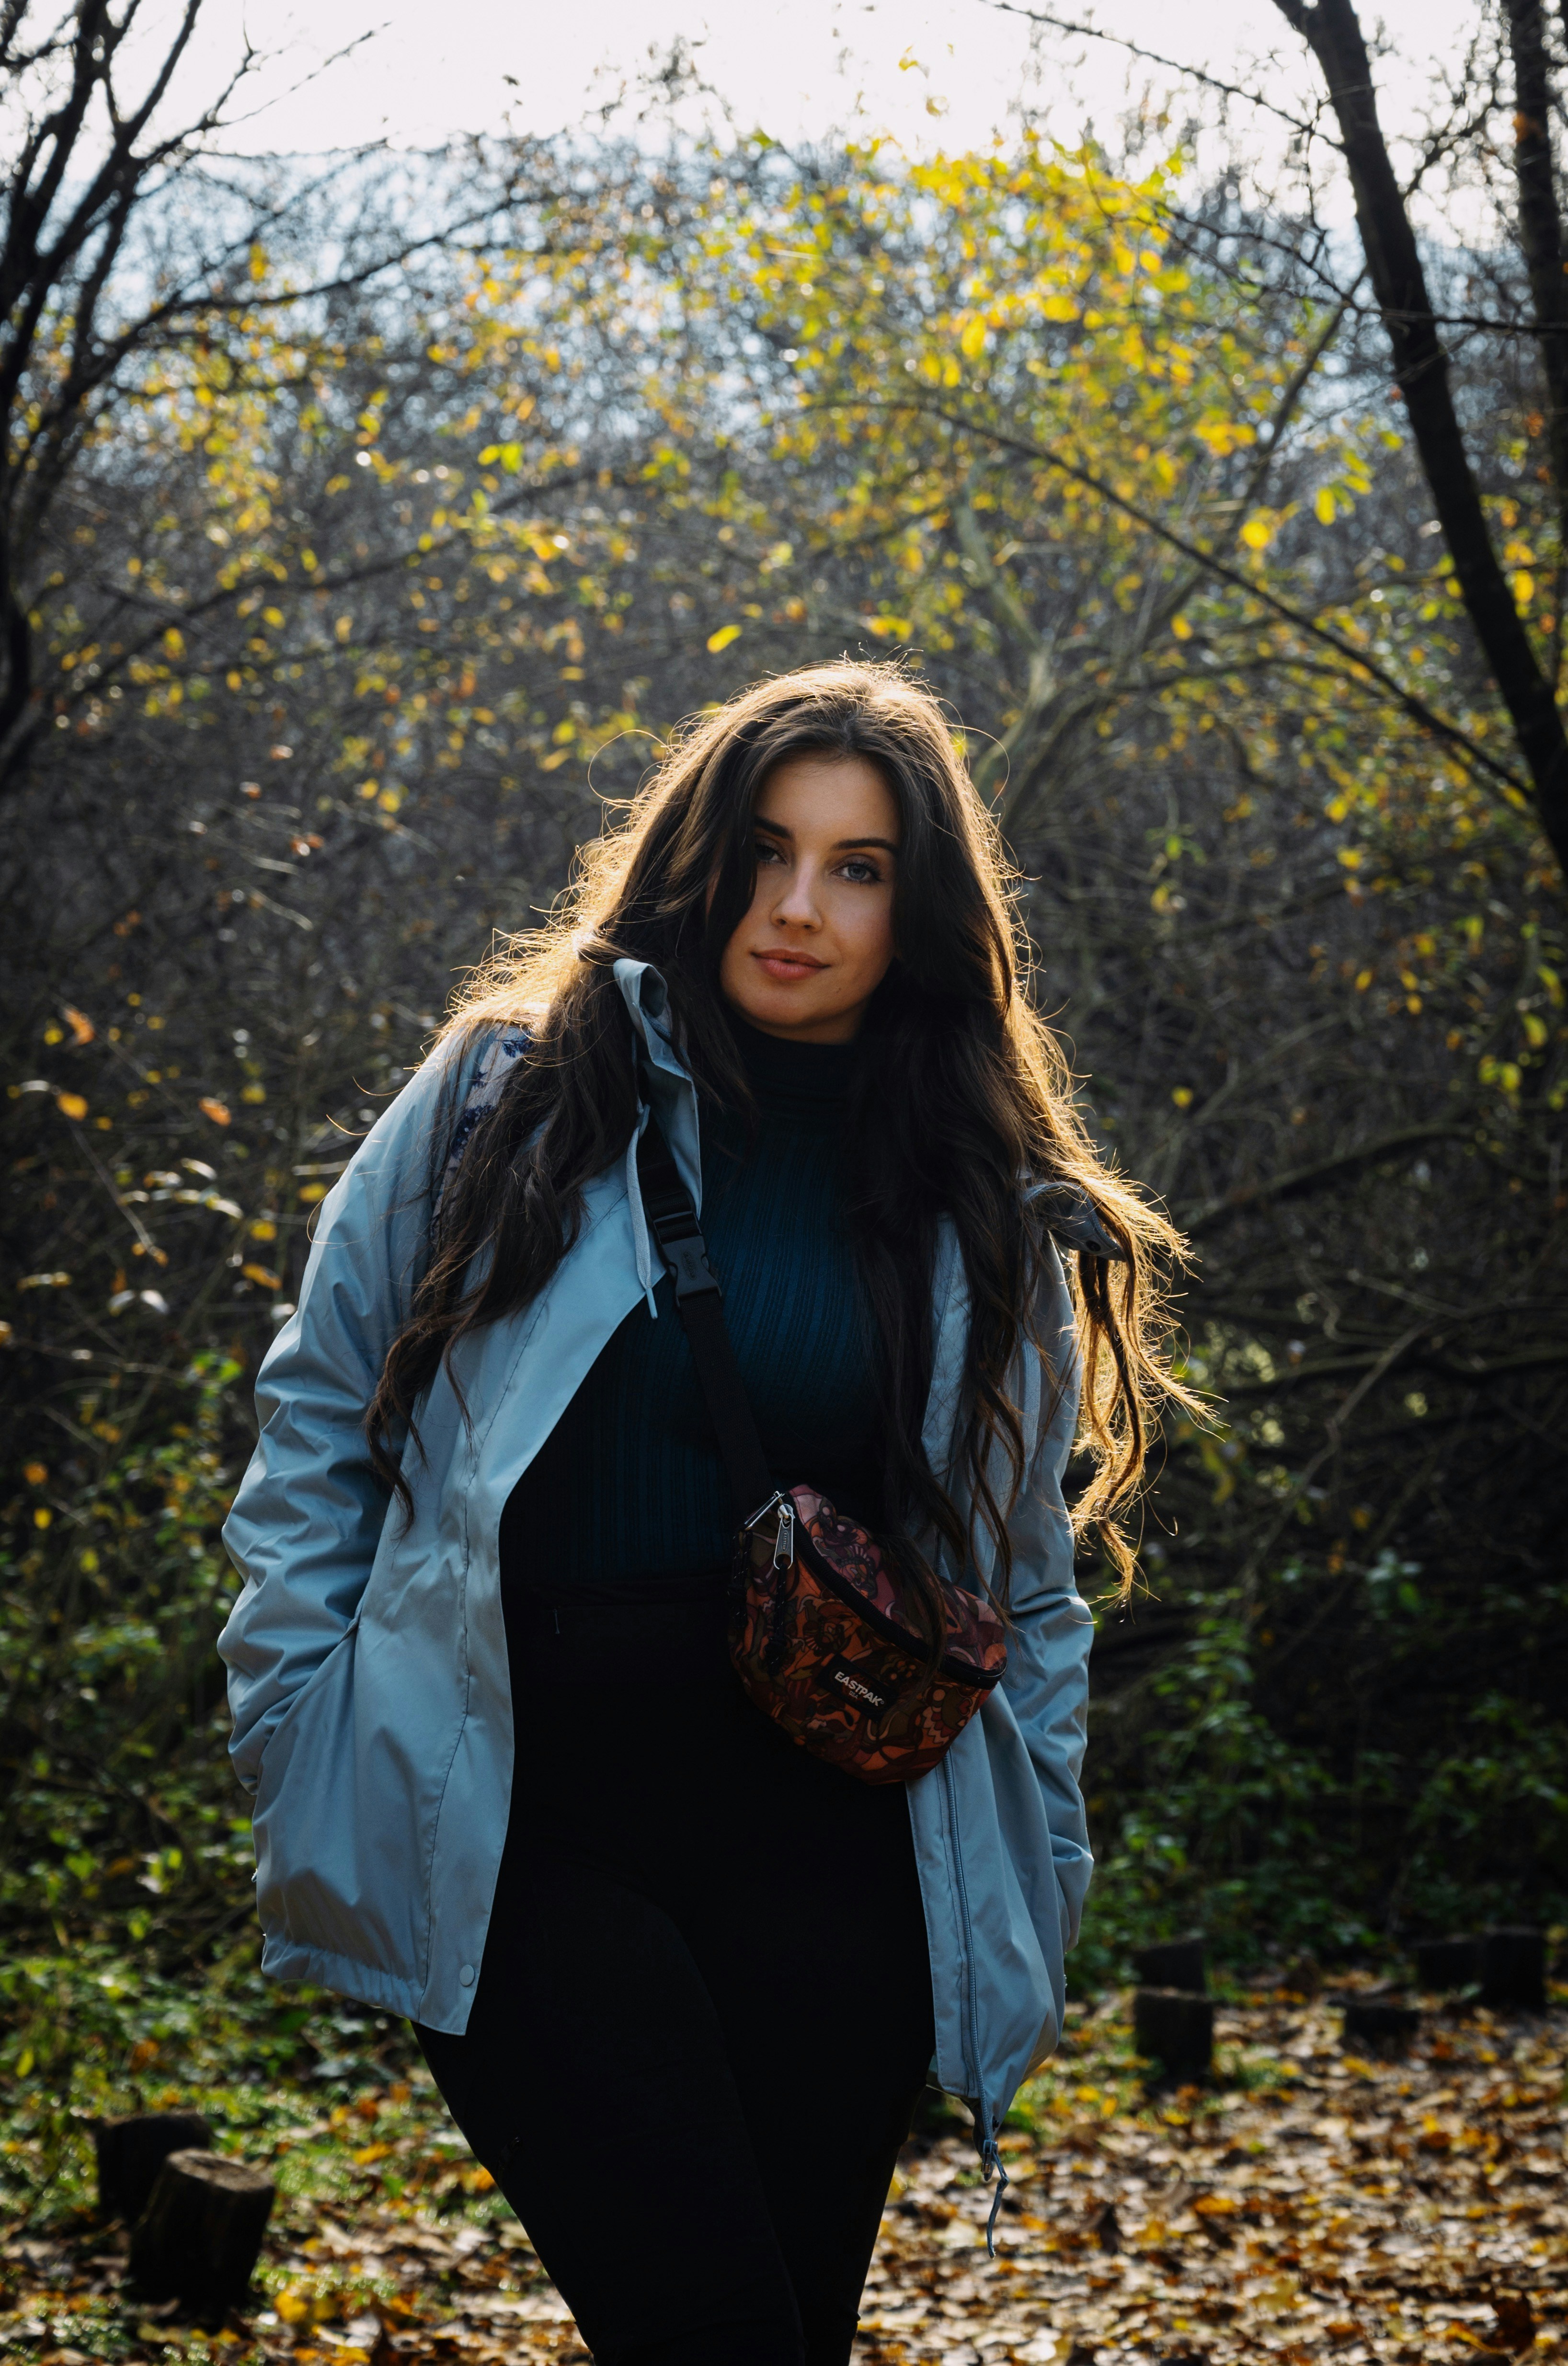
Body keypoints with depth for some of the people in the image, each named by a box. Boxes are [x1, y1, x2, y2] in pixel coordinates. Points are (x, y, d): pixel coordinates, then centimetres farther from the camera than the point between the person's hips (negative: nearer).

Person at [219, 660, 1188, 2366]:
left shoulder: (979, 1205, 8)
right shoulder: (512, 1094, 3)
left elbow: (1026, 1587, 14)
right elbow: (322, 1416, 8)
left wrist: (1030, 1902, 10)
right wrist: (300, 1747, 2)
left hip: (825, 1845, 3)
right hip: (516, 1823, -2)